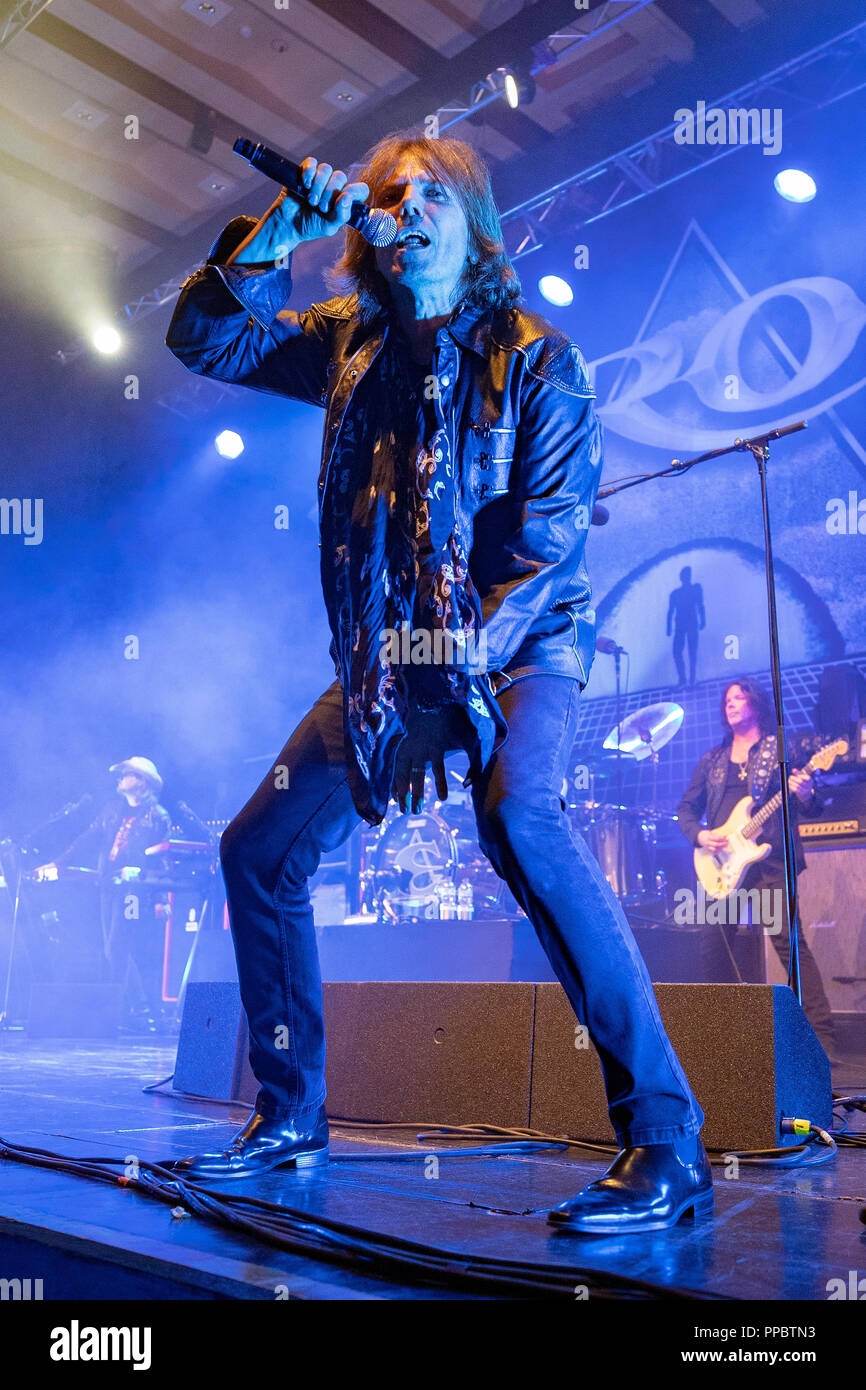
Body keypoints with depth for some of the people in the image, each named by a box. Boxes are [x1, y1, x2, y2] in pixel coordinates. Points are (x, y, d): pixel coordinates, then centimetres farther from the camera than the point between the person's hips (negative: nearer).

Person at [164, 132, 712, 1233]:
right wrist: (279, 230, -1)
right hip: (387, 662, 6)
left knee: (517, 818, -35)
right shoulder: (349, 346, 12)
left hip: (519, 646, -6)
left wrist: (479, 643, -22)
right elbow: (203, 335, 11)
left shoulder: (534, 355, -2)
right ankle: (289, 1118, 20)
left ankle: (664, 1143, -28)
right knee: (259, 847, 4)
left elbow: (553, 527, -11)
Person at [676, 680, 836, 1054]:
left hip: (769, 863, -5)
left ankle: (822, 1038, -8)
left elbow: (810, 809, 2)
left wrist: (805, 794, -21)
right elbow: (687, 807, 19)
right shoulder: (713, 759, 18)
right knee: (713, 948, 4)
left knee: (791, 945, -12)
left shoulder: (779, 749, 6)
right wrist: (698, 834, -1)